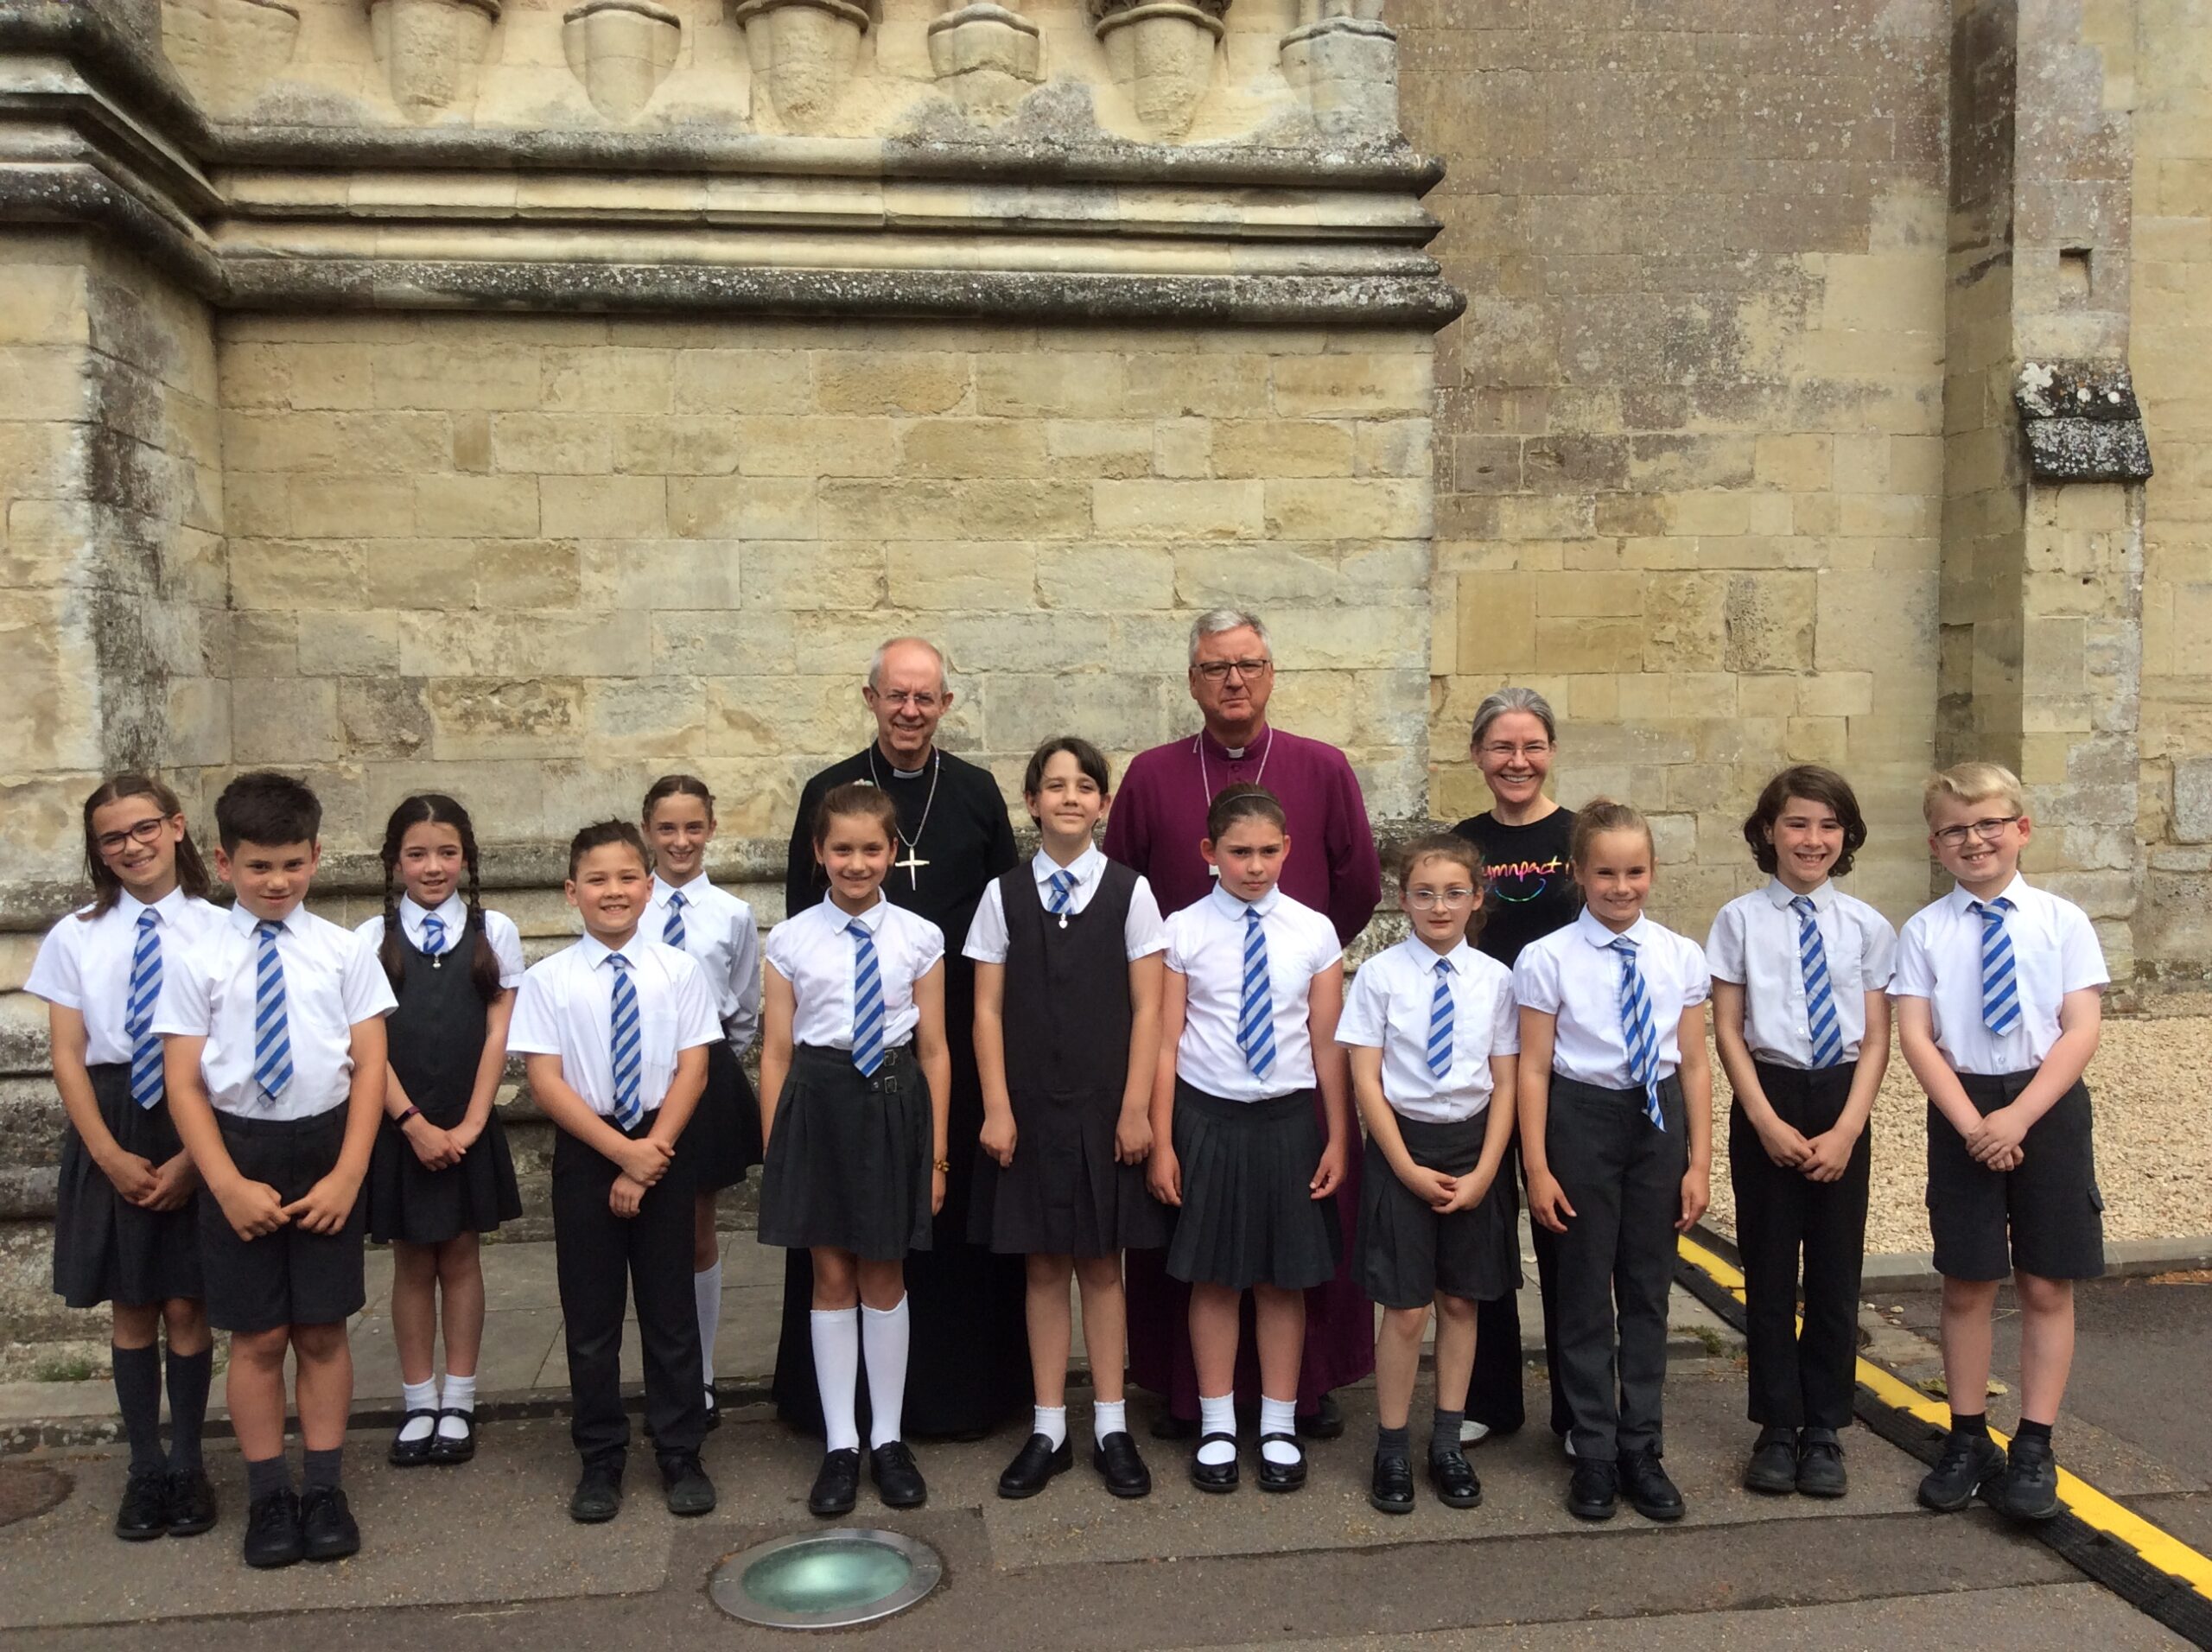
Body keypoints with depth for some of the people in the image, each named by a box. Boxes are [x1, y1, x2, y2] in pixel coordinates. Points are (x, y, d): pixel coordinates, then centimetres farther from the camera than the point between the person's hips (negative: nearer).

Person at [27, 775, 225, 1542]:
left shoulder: (218, 932, -5)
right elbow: (67, 1057, 1)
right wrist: (110, 1155, -8)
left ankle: (187, 1464, 21)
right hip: (112, 1129, 2)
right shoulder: (75, 938, 2)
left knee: (186, 1305, 5)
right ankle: (145, 1469, 23)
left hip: (197, 1126, -2)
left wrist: (192, 1156, -12)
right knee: (131, 1306, 10)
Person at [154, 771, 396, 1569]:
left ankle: (324, 1491, 22)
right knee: (257, 1336, 8)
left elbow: (370, 1068, -2)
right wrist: (229, 1185, -11)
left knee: (323, 1330, 8)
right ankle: (268, 1495, 23)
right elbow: (184, 1085, -3)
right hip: (239, 1152, 0)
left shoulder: (344, 951, -1)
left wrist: (348, 1175, -10)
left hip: (326, 1150, 0)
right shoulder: (197, 962, -2)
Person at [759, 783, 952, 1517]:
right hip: (819, 1104, 0)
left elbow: (934, 1049, 2)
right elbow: (776, 1052, 1)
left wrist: (936, 1150, 2)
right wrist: (774, 1149, -1)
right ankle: (839, 1444, 23)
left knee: (884, 1278, 10)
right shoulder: (791, 940, -1)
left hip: (894, 1104, 0)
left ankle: (888, 1440, 26)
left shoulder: (918, 938, -2)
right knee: (832, 1278, 9)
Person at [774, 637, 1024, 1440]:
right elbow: (800, 917, 6)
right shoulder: (828, 793, 3)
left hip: (958, 1033, 1)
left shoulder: (977, 792, 6)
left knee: (958, 1207, 6)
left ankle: (961, 1384, 19)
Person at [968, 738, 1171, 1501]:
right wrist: (997, 1109, -5)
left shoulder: (1130, 892, -1)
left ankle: (1110, 1429, 19)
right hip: (1030, 1110, 1)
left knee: (1102, 1265, 8)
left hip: (1105, 1109, -1)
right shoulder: (1004, 896, 2)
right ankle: (1048, 1431, 19)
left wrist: (1135, 1110, -7)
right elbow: (988, 1010, 1)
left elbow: (1146, 1008, -2)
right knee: (1043, 1267, 8)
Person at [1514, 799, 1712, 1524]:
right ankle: (1594, 1454, 21)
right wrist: (1538, 1168, -8)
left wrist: (1699, 1162, 2)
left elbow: (1695, 1064, 3)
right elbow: (1534, 1069, -7)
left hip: (1658, 1119, 3)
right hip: (1582, 1118, -3)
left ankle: (1642, 1450, 26)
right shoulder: (1547, 959, -9)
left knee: (1648, 1289, 12)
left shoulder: (1680, 957, 0)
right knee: (1585, 1292, 7)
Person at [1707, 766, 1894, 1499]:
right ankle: (1776, 1429, 21)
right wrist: (1767, 1121, -11)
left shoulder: (1866, 926, 1)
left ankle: (1824, 1431, 23)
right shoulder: (1740, 919, -3)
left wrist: (1846, 1129, -9)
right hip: (1766, 1100, -1)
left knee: (1836, 1271, 8)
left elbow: (1876, 1039, 1)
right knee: (1769, 1271, 7)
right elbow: (1728, 1030, -3)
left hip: (1841, 1101, 1)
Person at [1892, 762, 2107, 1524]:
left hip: (2049, 1108, 0)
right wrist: (1972, 1124, -15)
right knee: (1966, 1285, 8)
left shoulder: (2062, 921, -2)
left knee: (2047, 1285, 5)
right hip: (1960, 1112, 0)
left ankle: (2033, 1450, 16)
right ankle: (1967, 1440, 21)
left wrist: (2018, 1117, -16)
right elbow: (1915, 1037, -5)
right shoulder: (1925, 930, 0)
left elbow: (2081, 1033, -6)